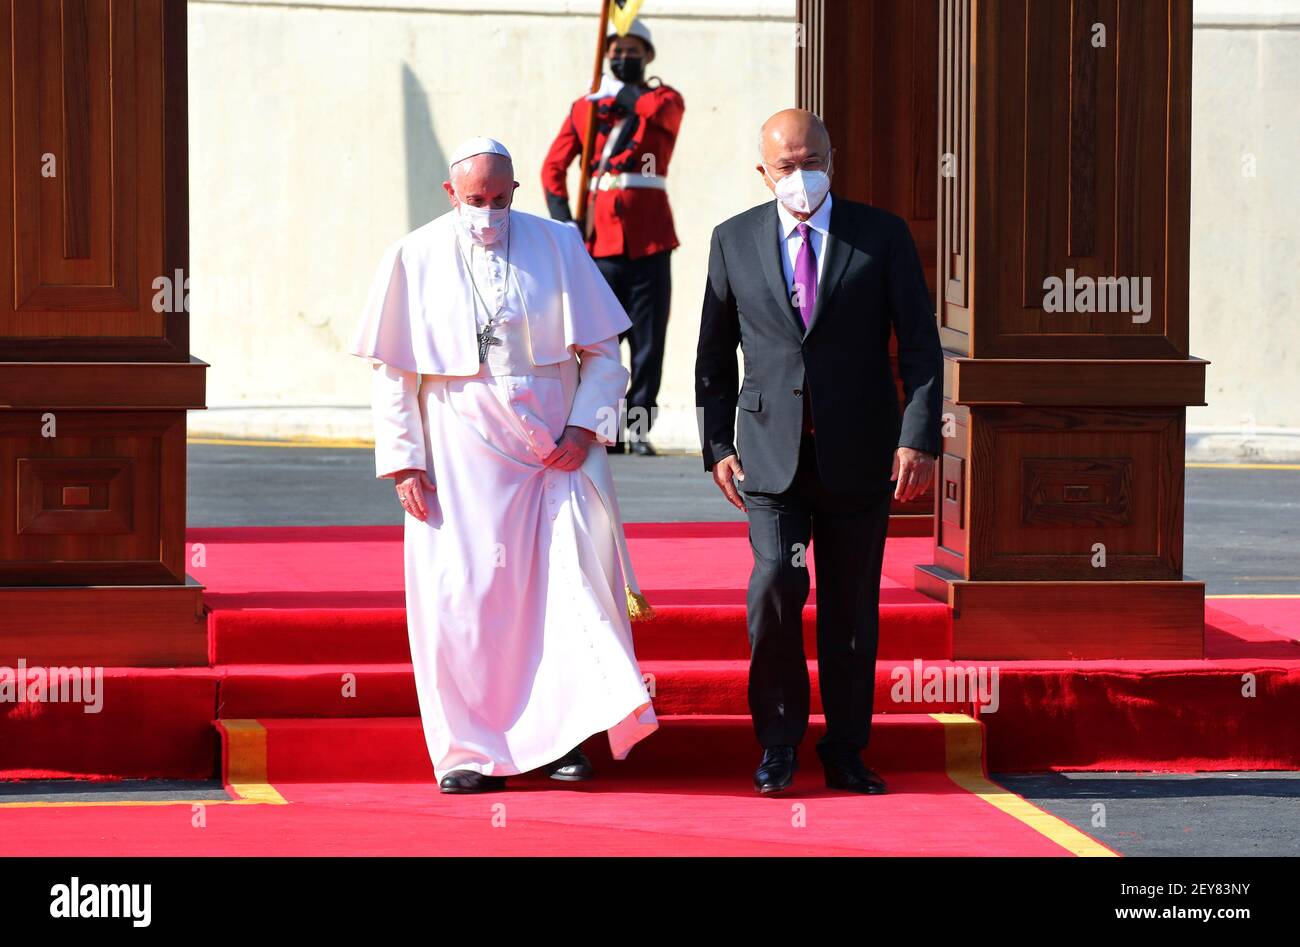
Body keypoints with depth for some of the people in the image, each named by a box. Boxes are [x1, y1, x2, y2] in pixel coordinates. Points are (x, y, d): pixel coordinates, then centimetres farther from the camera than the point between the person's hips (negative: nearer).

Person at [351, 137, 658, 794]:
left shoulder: (557, 247, 3)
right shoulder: (415, 260, 2)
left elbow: (602, 351, 5)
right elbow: (394, 374, 5)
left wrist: (585, 427, -8)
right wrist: (403, 462, -3)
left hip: (552, 445, 0)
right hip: (460, 456, 0)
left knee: (568, 580, -6)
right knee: (462, 596, -3)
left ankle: (561, 735, 3)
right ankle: (471, 751, 4)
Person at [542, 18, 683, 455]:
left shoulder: (666, 100, 9)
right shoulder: (585, 107, 13)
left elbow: (656, 108, -17)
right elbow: (554, 166, 12)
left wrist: (617, 91, 0)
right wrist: (563, 219, -1)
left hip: (649, 237, -1)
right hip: (601, 236, 1)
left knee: (648, 341, -2)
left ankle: (639, 429, 3)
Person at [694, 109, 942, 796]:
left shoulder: (882, 236, 2)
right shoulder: (734, 241, 6)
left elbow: (920, 346, 0)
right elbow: (715, 353, 12)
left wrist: (919, 438, -11)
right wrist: (717, 446, 5)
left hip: (858, 455, 0)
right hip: (771, 451, 0)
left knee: (852, 609, 5)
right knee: (776, 580, -17)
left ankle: (846, 753, 18)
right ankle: (778, 738, -2)